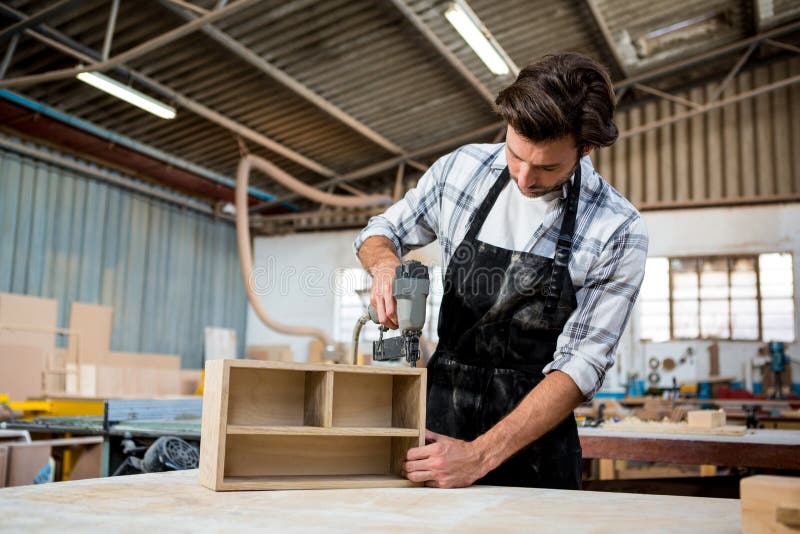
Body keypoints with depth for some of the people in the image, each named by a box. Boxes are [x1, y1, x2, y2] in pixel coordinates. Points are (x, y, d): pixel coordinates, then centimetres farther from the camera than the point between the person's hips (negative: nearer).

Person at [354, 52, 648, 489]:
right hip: (439, 407, 2)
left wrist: (479, 456, -25)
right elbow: (380, 231, 10)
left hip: (534, 431, -1)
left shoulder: (618, 232, -14)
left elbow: (582, 364, -16)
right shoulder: (462, 168, -5)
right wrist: (385, 263, -15)